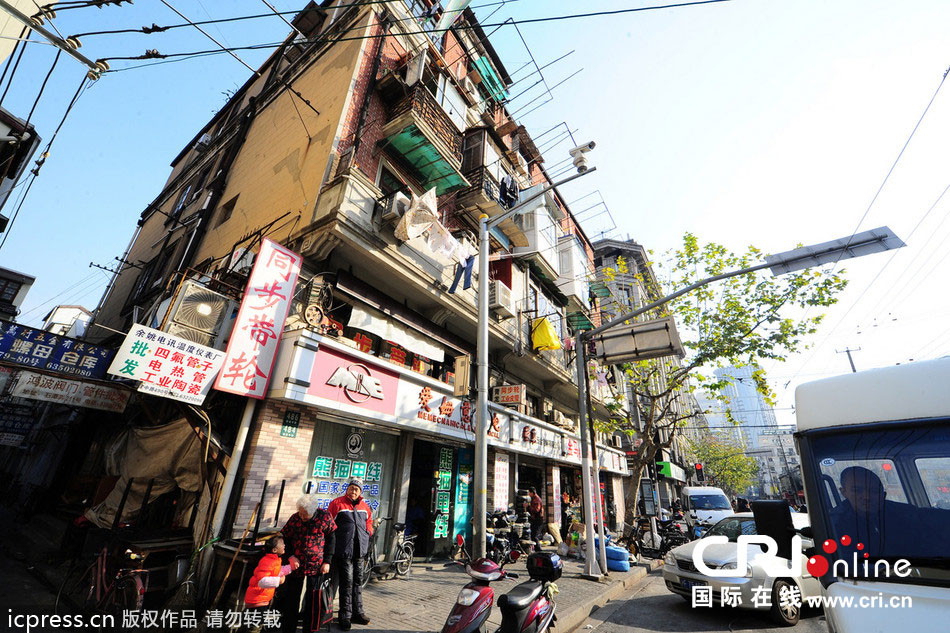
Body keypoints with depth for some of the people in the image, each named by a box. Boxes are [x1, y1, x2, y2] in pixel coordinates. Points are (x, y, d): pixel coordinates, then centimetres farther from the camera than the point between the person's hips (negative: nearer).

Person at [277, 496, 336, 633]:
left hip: (316, 565, -1)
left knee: (312, 600, 8)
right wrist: (290, 556, -6)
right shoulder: (294, 518, -7)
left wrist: (327, 561, -5)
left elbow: (331, 539, -2)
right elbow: (284, 538, 6)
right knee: (291, 598, 10)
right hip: (296, 564, 2)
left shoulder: (325, 516, -11)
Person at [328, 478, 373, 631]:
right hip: (344, 550, -5)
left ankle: (357, 613, 25)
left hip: (359, 550, 5)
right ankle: (345, 616, 11)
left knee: (358, 581, 14)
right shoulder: (337, 503, -4)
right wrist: (338, 538, -7)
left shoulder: (364, 506, 10)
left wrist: (367, 534, 8)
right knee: (346, 582, -2)